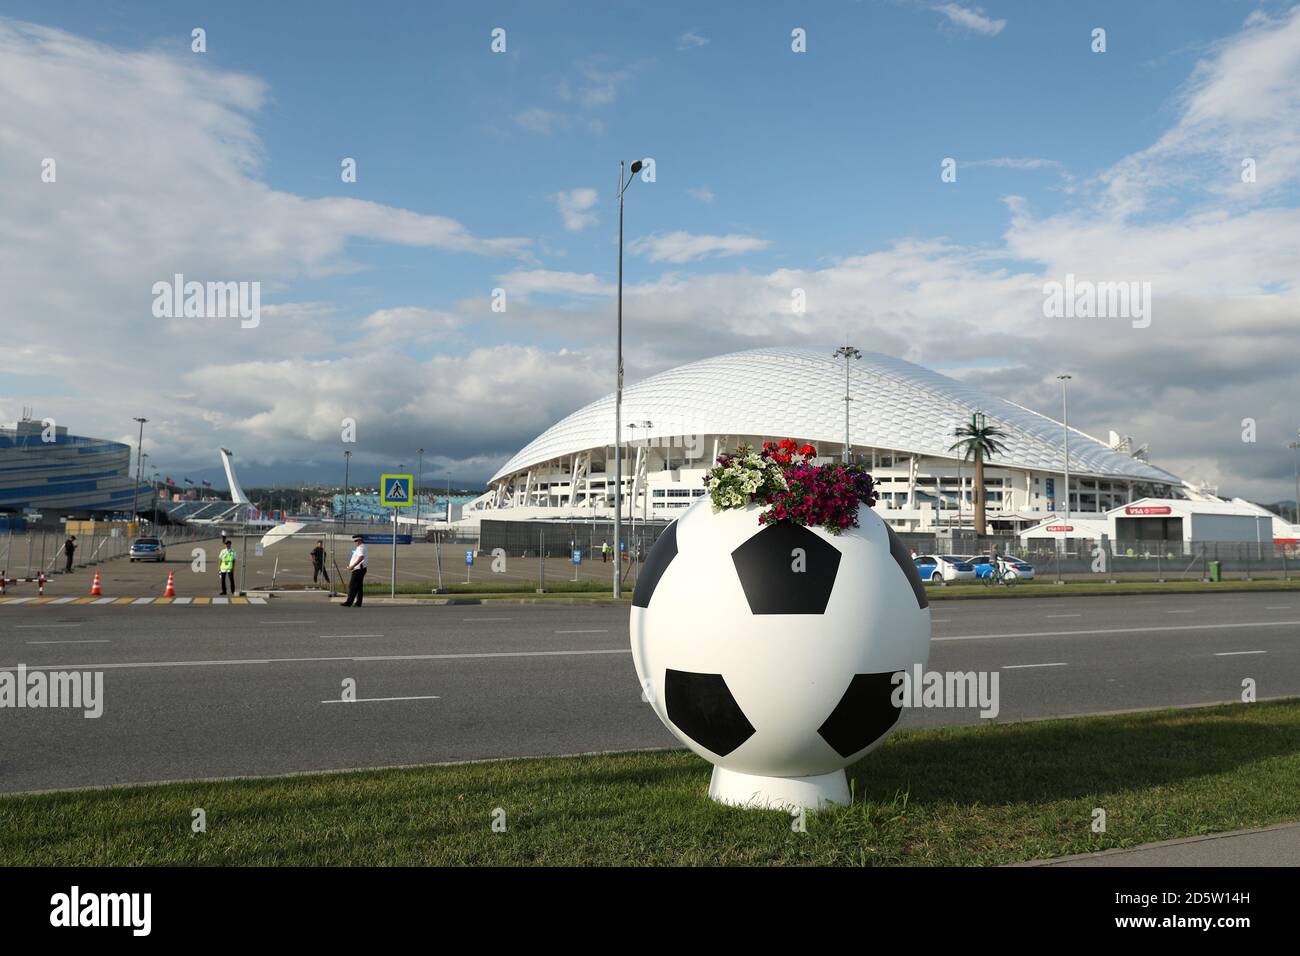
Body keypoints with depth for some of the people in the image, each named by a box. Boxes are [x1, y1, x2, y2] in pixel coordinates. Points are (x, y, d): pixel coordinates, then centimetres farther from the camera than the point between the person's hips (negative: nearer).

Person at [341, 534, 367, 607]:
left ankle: (348, 602, -10)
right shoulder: (359, 547, 19)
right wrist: (351, 565, 18)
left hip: (358, 569, -11)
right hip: (359, 569, 11)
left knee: (352, 586, -10)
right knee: (358, 586, 11)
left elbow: (361, 558, -29)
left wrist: (353, 566, -31)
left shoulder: (361, 547, -14)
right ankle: (358, 603, 14)